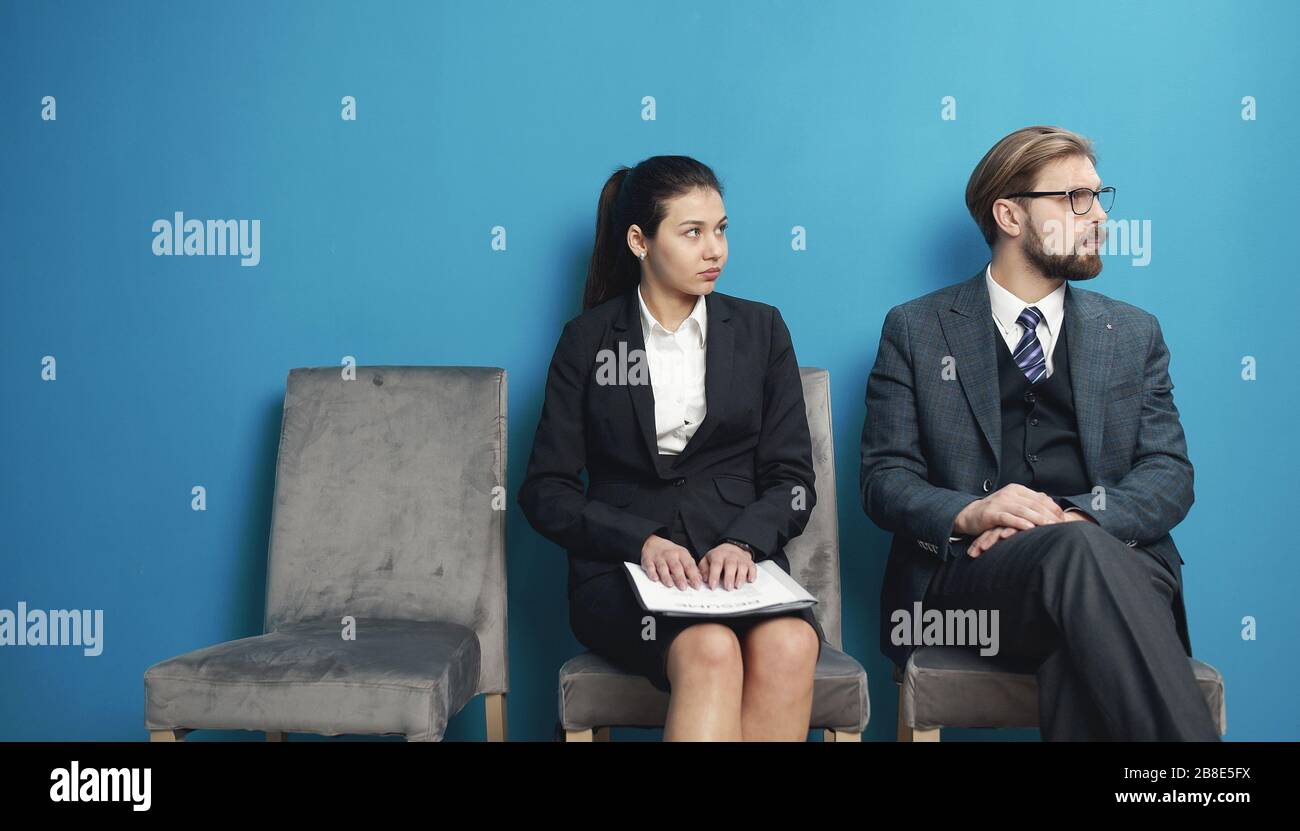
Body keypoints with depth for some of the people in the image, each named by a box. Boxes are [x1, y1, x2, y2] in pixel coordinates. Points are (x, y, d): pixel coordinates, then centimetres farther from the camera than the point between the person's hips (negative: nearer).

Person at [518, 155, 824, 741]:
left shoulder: (761, 330, 14)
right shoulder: (587, 340, 9)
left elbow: (791, 477, 9)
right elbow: (545, 491, 4)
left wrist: (743, 543, -13)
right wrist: (642, 541, -13)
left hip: (741, 557, 2)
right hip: (623, 567, -1)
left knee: (789, 645, -33)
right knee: (711, 650, -34)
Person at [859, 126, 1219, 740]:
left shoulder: (1134, 333, 20)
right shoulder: (915, 330, 12)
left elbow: (1170, 475, 9)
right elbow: (883, 479, 6)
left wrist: (1076, 516, -13)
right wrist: (970, 513, -16)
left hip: (1116, 559, 2)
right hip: (972, 568, -1)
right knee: (1083, 552, -36)